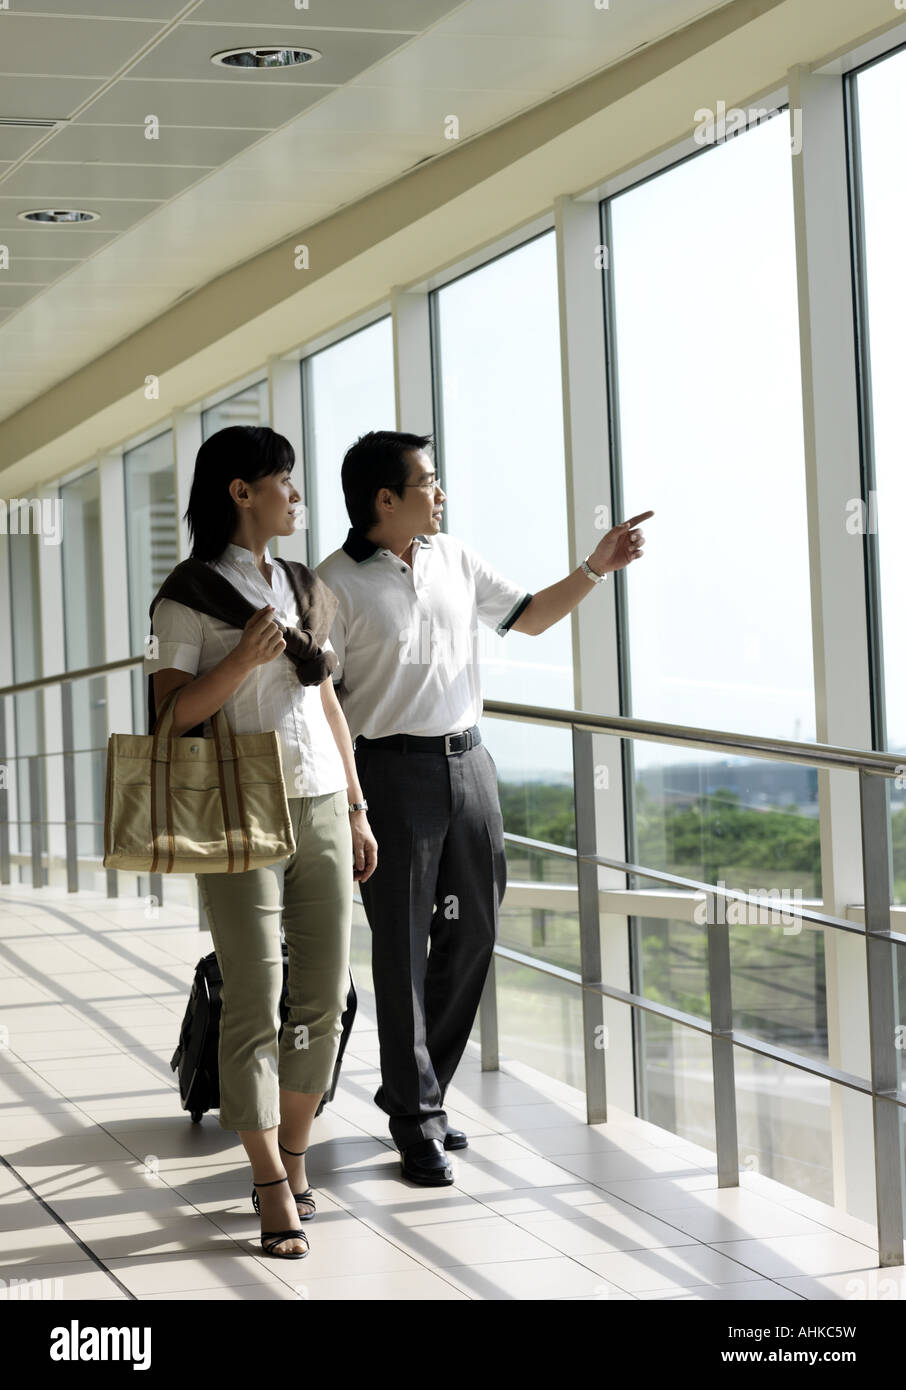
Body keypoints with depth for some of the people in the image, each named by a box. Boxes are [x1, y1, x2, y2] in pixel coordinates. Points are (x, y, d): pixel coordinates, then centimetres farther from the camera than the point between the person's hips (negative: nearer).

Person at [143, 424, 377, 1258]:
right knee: (255, 1002, -5)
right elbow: (171, 713, -9)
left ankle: (293, 1154, 19)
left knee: (325, 994, 6)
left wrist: (357, 810, 17)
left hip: (321, 808, 6)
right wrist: (242, 660, -21)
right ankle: (272, 1188, -1)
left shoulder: (304, 590, 15)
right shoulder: (191, 594, -3)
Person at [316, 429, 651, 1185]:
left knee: (473, 933, 10)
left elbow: (528, 616, 20)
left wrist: (595, 568, 7)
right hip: (395, 770, -6)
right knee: (402, 947, 0)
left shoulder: (454, 558, 9)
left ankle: (416, 1087, 26)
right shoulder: (338, 583, -9)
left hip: (469, 760, 6)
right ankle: (417, 1119, 10)